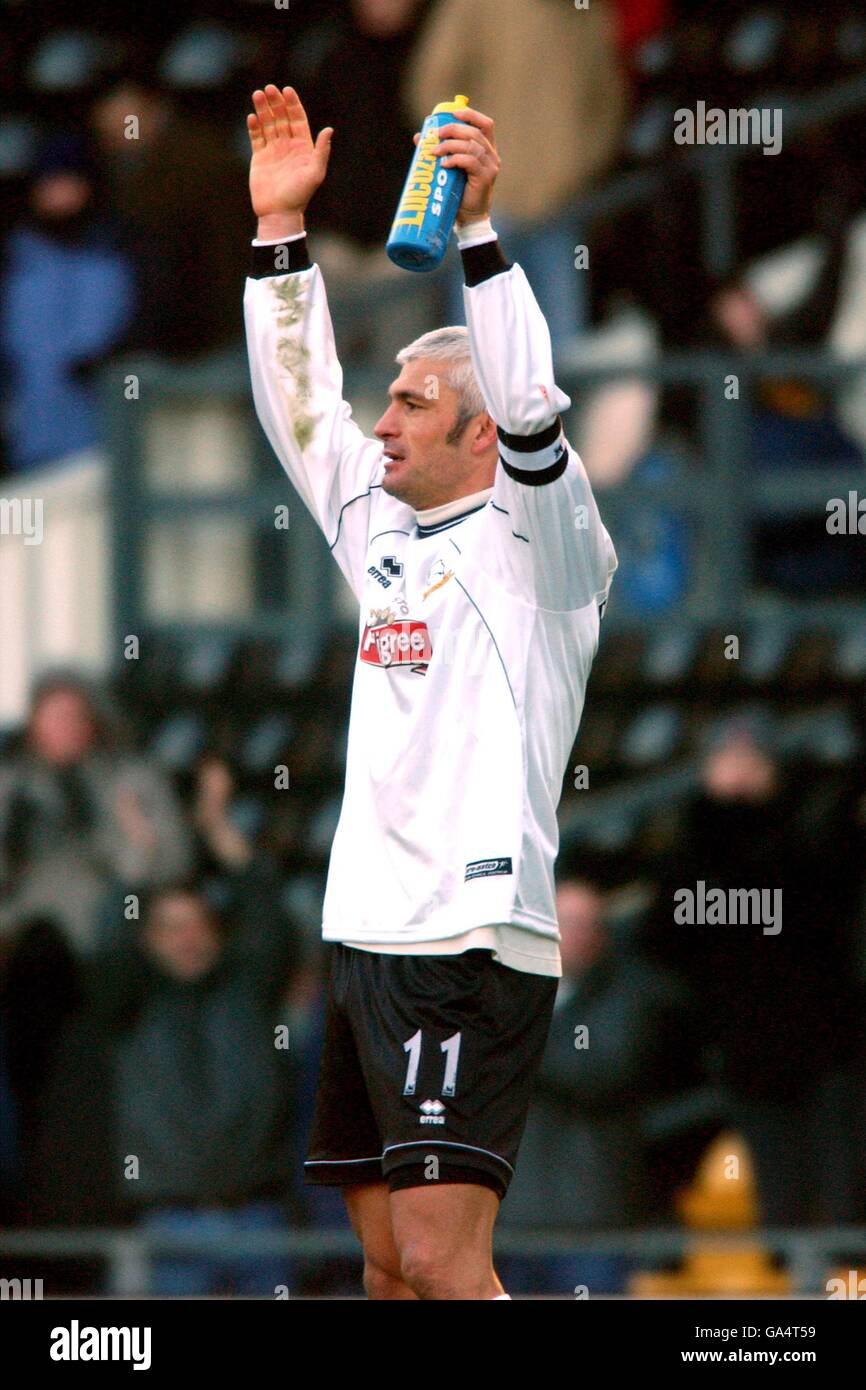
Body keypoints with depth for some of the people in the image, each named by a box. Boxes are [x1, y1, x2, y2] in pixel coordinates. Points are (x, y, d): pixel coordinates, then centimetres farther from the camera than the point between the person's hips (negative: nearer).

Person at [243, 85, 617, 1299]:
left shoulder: (540, 548, -3)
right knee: (389, 1258, 8)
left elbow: (532, 418, -20)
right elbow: (300, 409, 22)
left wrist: (479, 230, -25)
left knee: (441, 1255, -17)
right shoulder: (382, 532, 18)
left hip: (476, 941, -8)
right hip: (369, 932, 8)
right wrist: (280, 227, 15)